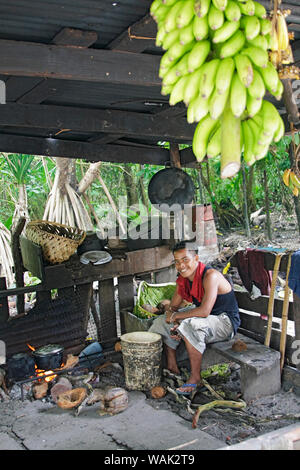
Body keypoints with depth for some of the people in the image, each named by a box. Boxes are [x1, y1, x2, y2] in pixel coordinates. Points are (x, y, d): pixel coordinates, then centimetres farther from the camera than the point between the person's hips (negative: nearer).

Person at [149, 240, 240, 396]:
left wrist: (175, 316, -23)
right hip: (200, 317, 9)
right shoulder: (182, 278, 0)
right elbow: (173, 307, 7)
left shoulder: (210, 276, -26)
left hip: (225, 321, -9)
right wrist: (174, 324, -15)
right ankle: (172, 366, 16)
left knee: (192, 325, -36)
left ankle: (195, 378, -24)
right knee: (164, 320, 7)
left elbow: (204, 311, -35)